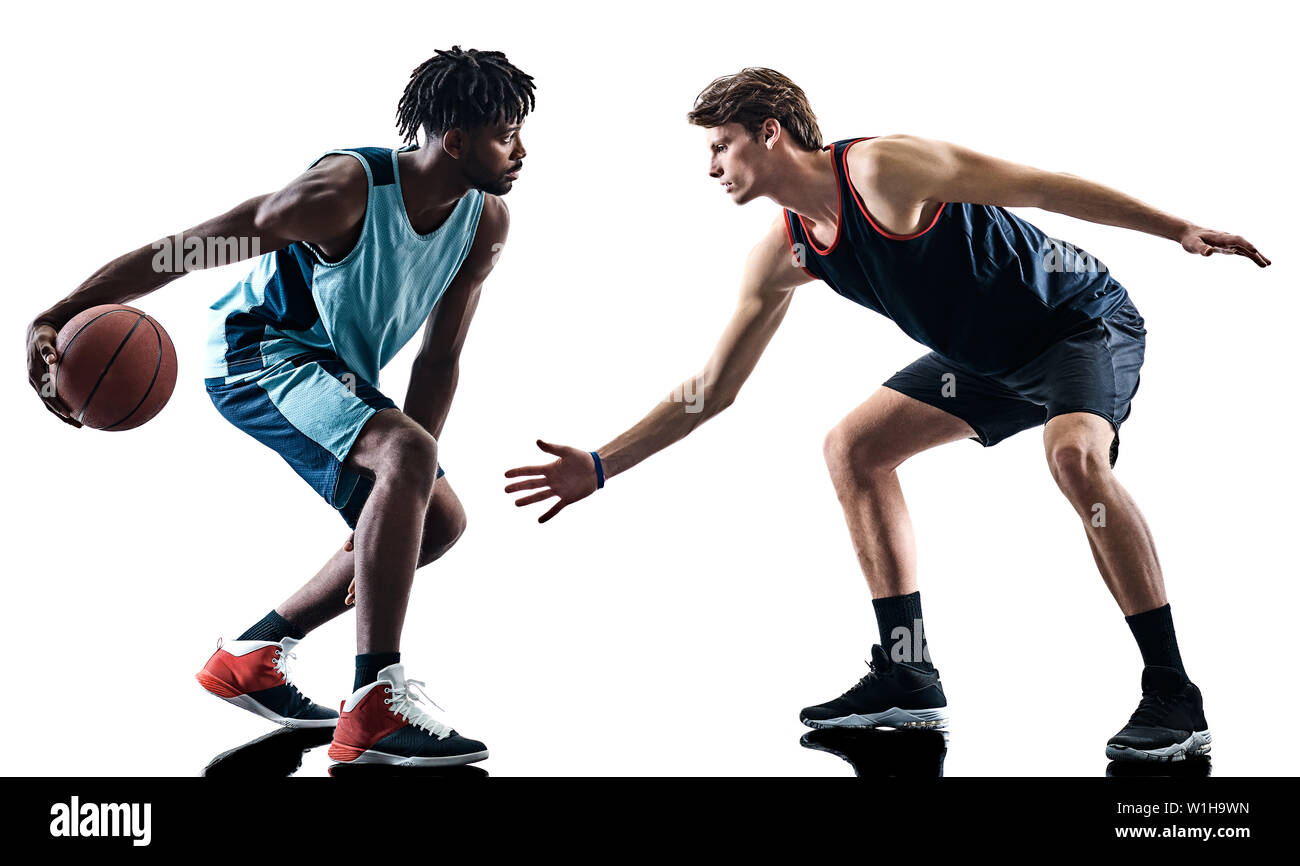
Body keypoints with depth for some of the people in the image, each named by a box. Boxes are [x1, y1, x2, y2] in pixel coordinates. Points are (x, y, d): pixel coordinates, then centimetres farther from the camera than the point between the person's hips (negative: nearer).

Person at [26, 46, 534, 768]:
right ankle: (373, 708, -34)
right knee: (408, 456, -32)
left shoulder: (486, 221, -9)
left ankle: (251, 655, 17)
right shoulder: (348, 190, -30)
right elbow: (183, 250, -28)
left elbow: (440, 357, -4)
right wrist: (55, 319, -35)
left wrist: (409, 469, -13)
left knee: (439, 521, 9)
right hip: (257, 354, -9)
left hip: (339, 375, 9)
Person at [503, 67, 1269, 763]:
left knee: (1075, 454, -35)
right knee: (854, 447, 3)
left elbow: (1040, 187, -23)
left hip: (1085, 318, -8)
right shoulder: (786, 254, -1)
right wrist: (601, 465, 2)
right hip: (990, 356, 8)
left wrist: (1180, 230, -26)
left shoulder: (880, 169, -25)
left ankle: (1173, 699, -25)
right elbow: (711, 390, 4)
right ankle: (908, 681, 5)